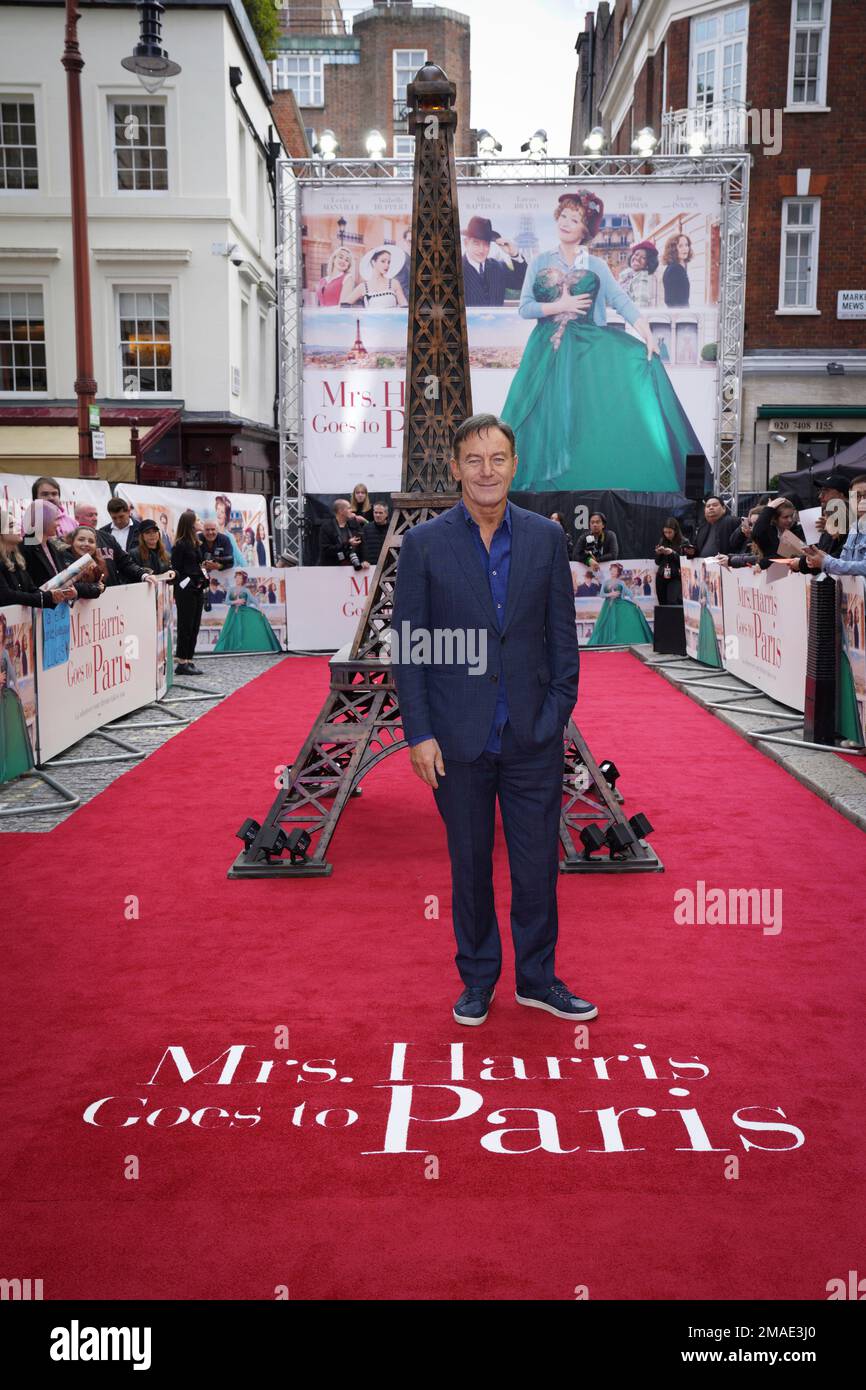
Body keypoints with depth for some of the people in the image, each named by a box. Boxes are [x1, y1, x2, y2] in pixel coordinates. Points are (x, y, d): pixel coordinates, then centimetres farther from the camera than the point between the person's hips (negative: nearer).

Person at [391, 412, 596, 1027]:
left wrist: (559, 713, -1)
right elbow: (407, 646, -2)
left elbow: (561, 633, 5)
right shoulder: (423, 544, -3)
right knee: (470, 866, 13)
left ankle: (538, 977, 29)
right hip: (459, 740, -1)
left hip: (533, 738, 1)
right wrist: (419, 733, -7)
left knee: (538, 862, 10)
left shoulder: (546, 537, 2)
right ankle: (478, 978, 31)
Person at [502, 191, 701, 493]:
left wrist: (646, 332, -19)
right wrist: (559, 306, -11)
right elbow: (525, 309, 3)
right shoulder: (540, 263, 10)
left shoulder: (596, 266, 9)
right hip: (548, 351, 0)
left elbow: (622, 300, -4)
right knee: (548, 414, -11)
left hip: (587, 349, 0)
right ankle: (545, 482, 0)